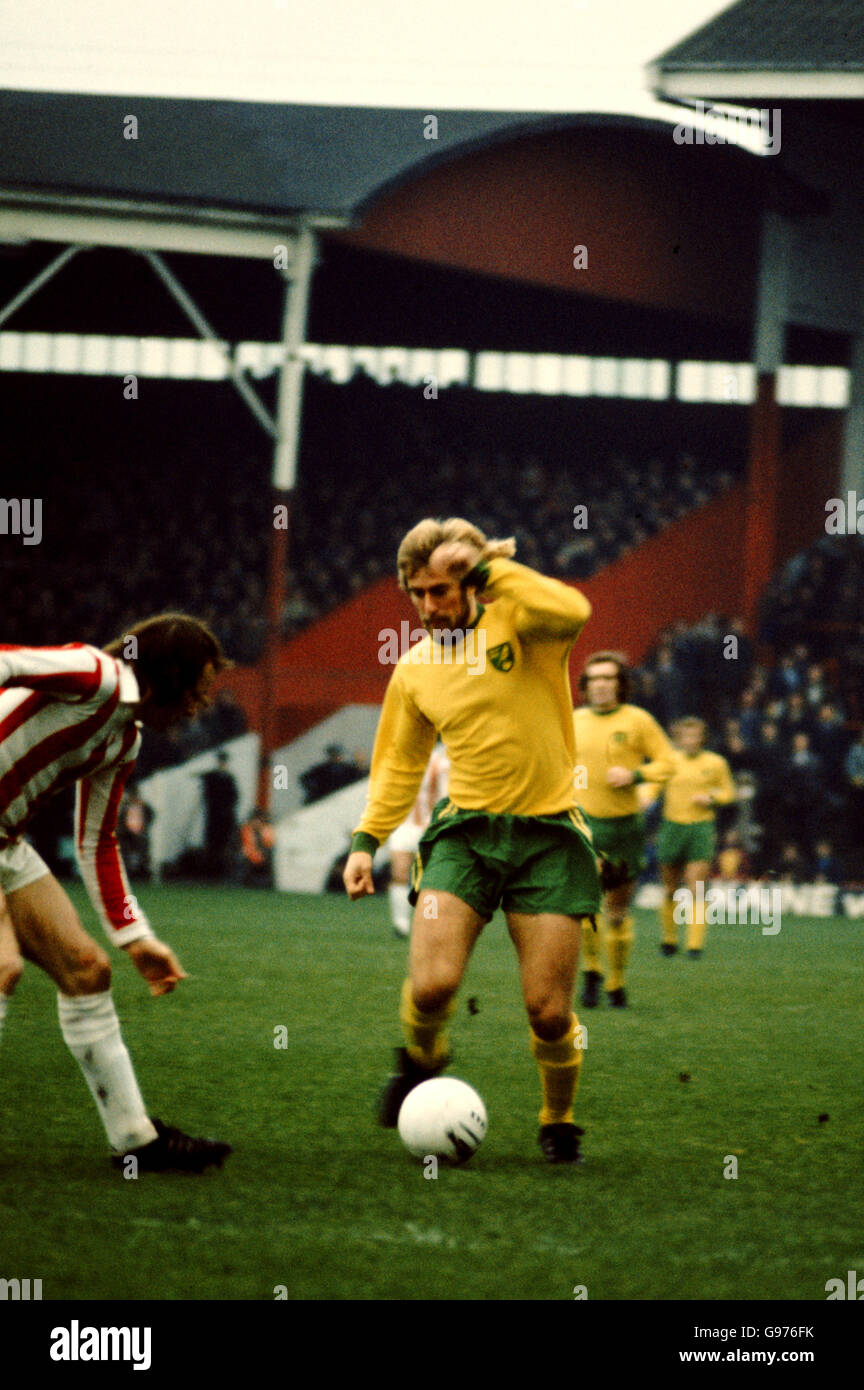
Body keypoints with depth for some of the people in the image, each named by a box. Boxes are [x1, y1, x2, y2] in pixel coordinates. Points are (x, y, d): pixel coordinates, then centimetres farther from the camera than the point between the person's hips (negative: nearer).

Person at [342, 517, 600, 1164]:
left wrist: (493, 565, -22)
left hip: (548, 835, -3)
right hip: (466, 831, 3)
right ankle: (421, 1059, 19)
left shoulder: (517, 622, -5)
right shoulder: (414, 669, 9)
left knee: (549, 1012, -5)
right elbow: (399, 762, 22)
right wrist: (367, 841, 13)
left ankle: (560, 1122, 23)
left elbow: (572, 611, -30)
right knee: (431, 986, -16)